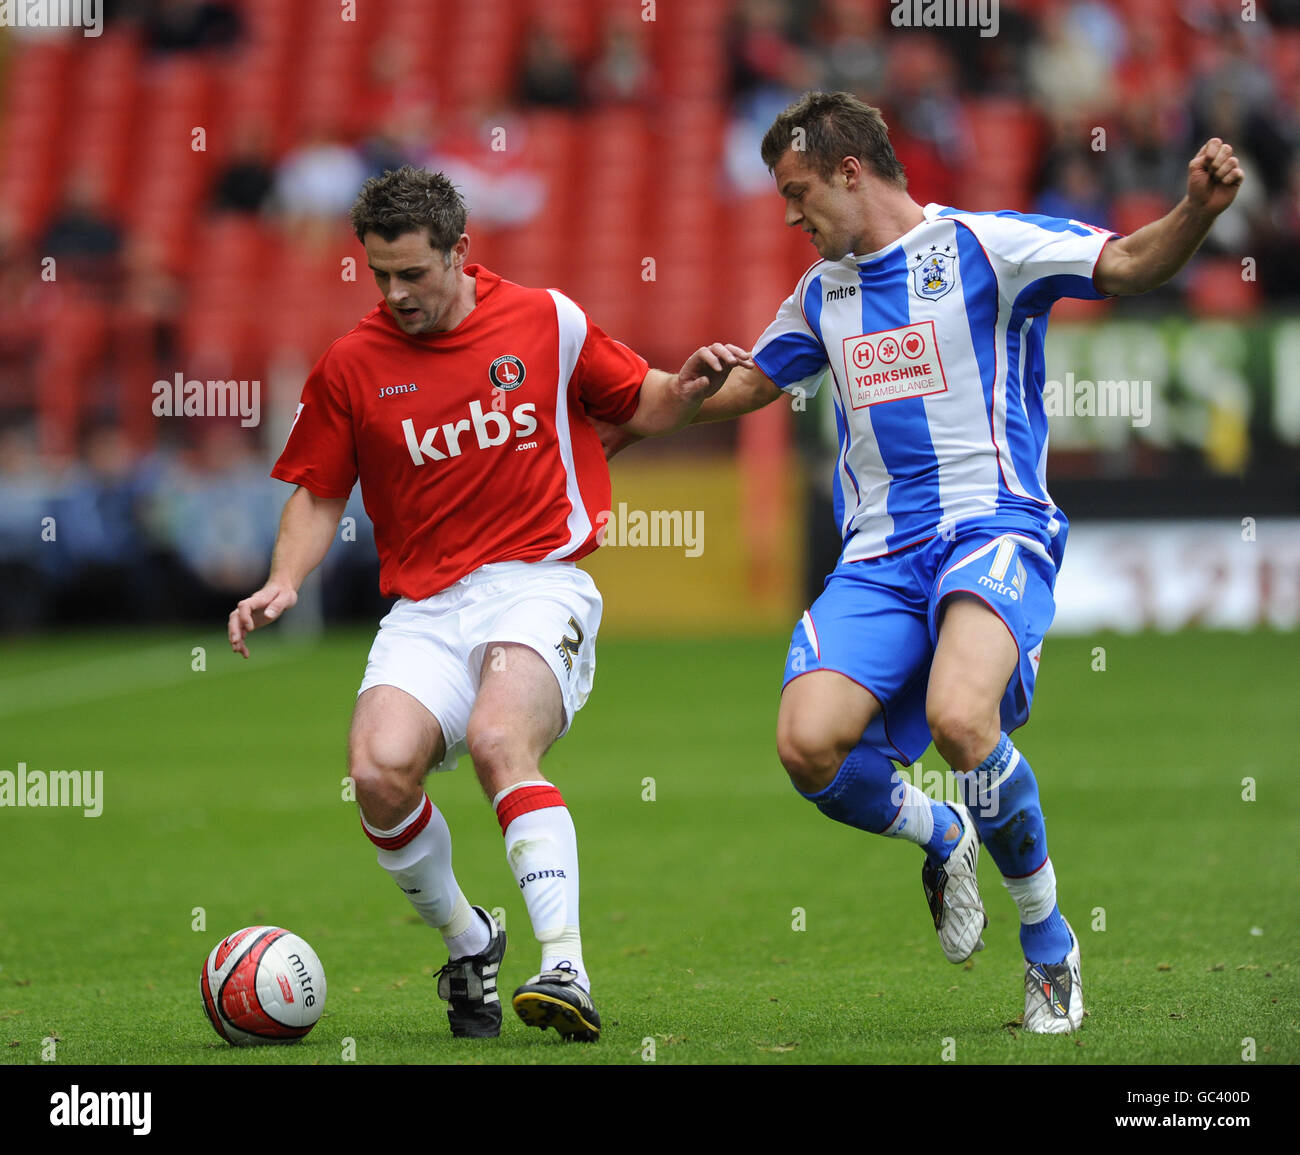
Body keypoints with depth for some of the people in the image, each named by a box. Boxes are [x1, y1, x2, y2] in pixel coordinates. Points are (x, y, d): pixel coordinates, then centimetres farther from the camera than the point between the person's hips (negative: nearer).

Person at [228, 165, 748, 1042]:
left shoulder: (546, 322, 4)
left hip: (540, 584, -2)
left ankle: (565, 970, -37)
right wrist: (284, 584, -3)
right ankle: (468, 945, 4)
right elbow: (319, 495, 14)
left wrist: (690, 386, -5)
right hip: (425, 610, 2)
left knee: (499, 739, -32)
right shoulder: (350, 367, 6)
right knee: (381, 768, -23)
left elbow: (639, 406, 16)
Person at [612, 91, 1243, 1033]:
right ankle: (942, 836, 15)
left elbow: (1126, 266, -12)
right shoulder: (821, 294, 20)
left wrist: (1197, 211, -30)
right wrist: (635, 420, 40)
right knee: (809, 745, -20)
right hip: (880, 556, 6)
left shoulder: (980, 246, 0)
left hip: (992, 528, -6)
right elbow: (751, 383, 37)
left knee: (959, 719, -33)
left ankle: (1049, 943, -9)